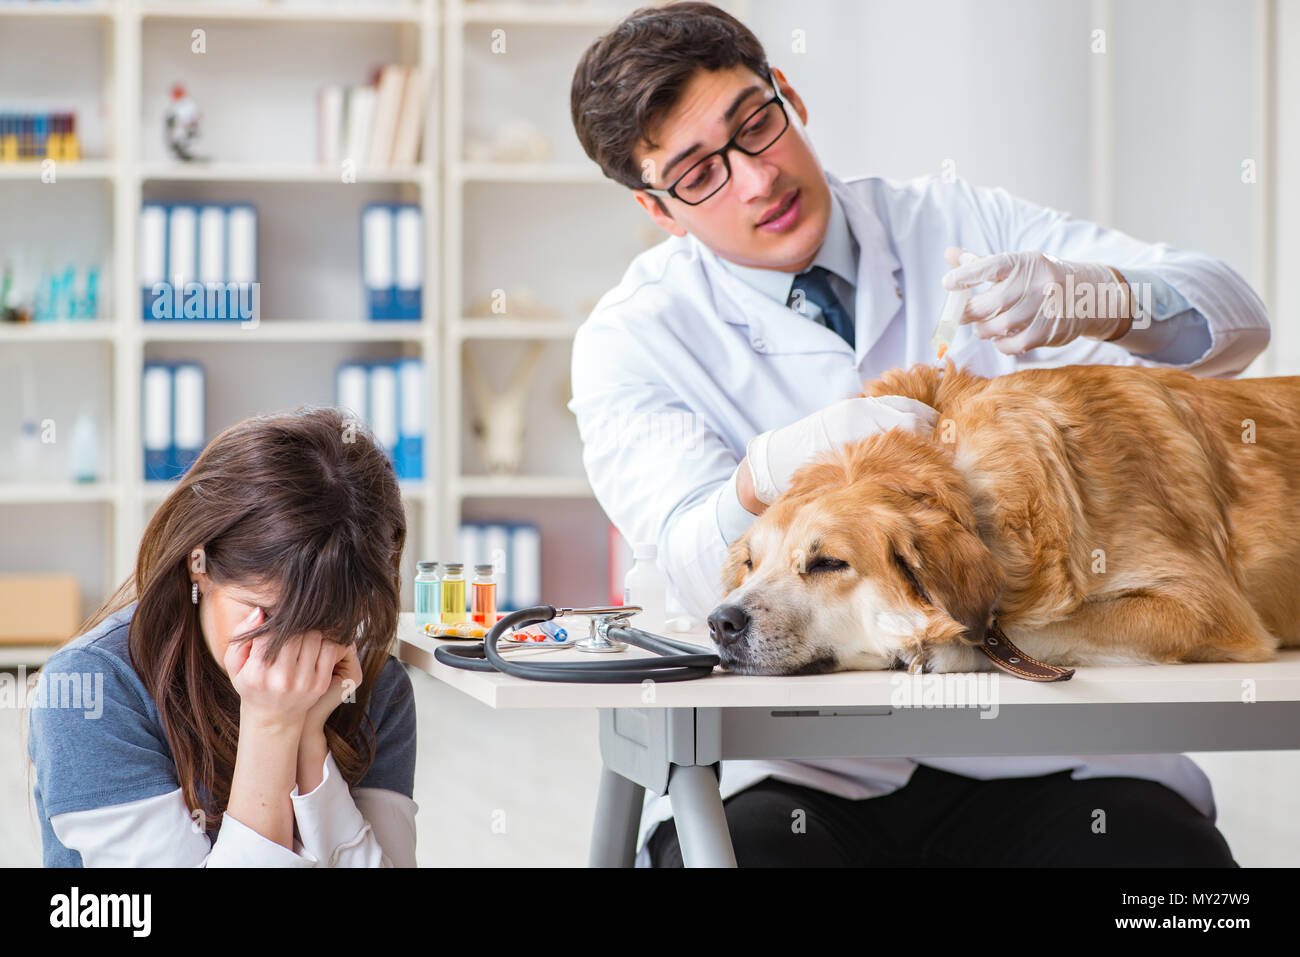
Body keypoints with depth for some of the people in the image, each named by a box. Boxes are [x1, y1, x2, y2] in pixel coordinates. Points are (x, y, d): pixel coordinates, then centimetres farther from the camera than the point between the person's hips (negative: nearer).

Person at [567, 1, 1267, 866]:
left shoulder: (966, 228, 8)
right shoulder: (631, 339, 3)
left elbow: (1232, 316, -1)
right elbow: (699, 577, -12)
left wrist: (1091, 299, -23)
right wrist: (771, 473, -34)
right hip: (789, 770, -2)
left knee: (1170, 847, -26)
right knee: (748, 846, -34)